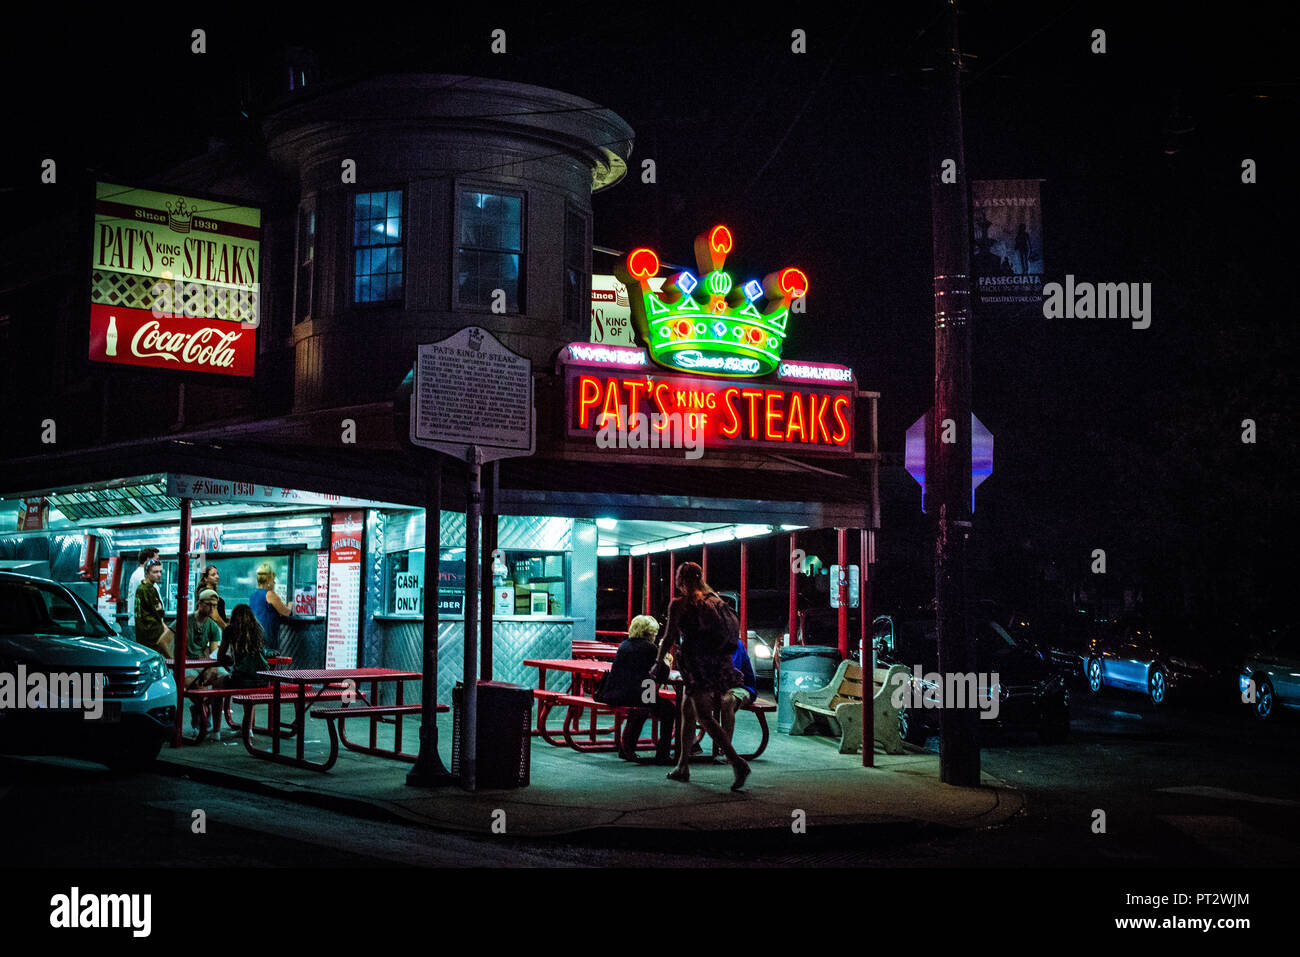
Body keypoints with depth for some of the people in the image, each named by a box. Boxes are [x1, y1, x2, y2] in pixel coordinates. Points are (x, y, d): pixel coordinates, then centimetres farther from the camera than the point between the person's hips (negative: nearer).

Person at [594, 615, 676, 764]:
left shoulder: (624, 644, 16)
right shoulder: (648, 647, -5)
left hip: (612, 694, 8)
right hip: (632, 694, -8)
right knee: (670, 710, 6)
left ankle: (626, 748, 39)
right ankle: (662, 755, 4)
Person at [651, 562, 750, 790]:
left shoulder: (678, 604, -5)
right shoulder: (713, 600, 11)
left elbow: (669, 638, -5)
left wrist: (658, 664, 8)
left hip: (697, 663, -7)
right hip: (718, 662, 7)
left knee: (705, 716, -8)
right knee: (687, 710, 19)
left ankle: (737, 762, -22)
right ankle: (683, 765, 23)